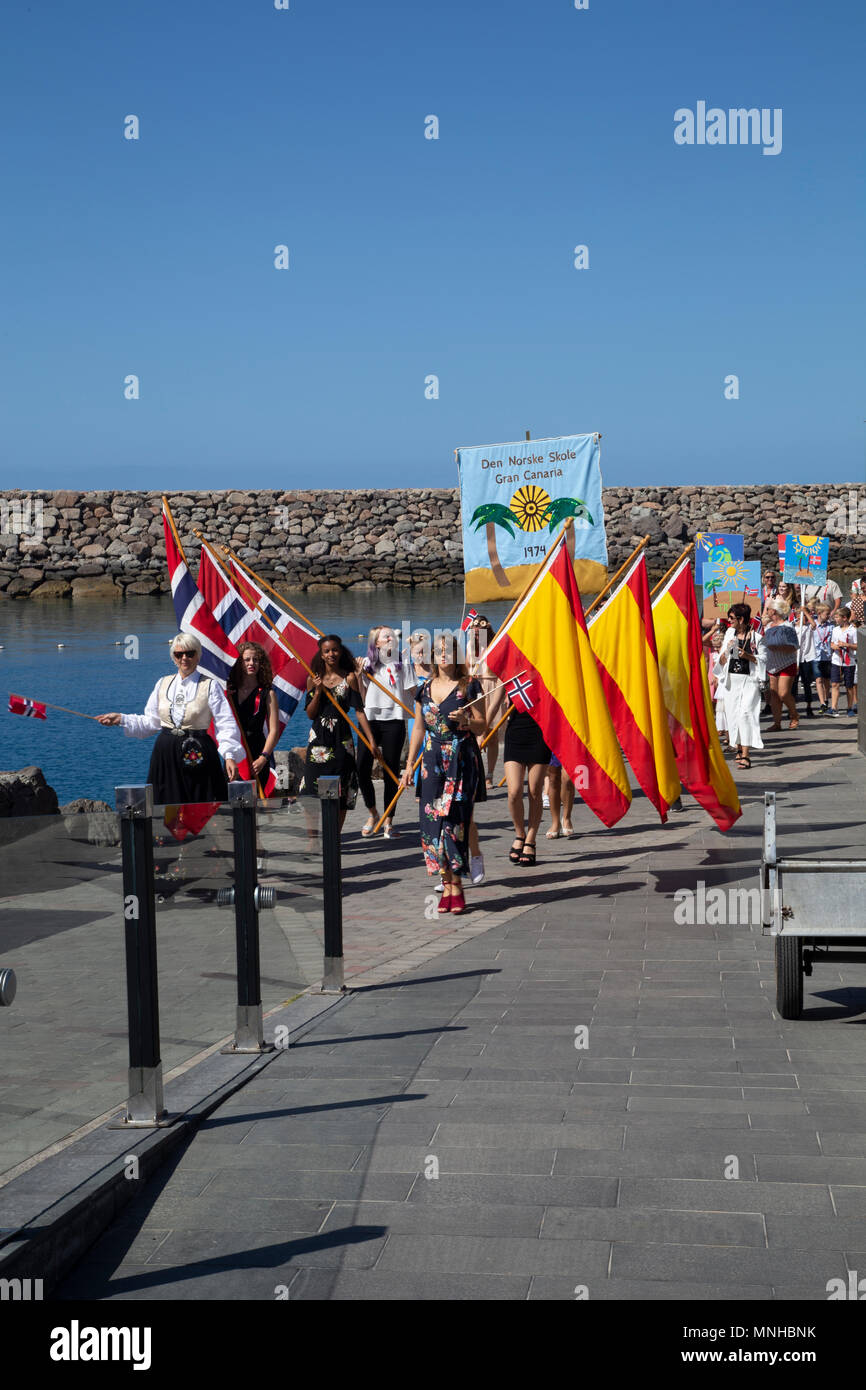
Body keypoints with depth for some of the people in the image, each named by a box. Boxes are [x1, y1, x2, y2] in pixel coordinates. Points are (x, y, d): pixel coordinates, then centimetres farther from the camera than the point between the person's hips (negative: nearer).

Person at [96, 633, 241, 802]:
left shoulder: (209, 686, -1)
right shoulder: (163, 683, 12)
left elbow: (226, 724, -7)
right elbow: (151, 722, 17)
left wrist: (229, 755, -19)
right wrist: (121, 719, 7)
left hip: (198, 756, -4)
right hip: (165, 756, 4)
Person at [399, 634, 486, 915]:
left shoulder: (468, 686, -1)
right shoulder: (425, 688, 12)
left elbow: (481, 725, 0)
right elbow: (418, 728, 16)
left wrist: (465, 720, -21)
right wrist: (409, 764, 13)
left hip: (462, 762, -4)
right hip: (433, 762, 4)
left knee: (454, 819, -10)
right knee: (431, 820, -2)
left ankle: (457, 887, -2)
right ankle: (447, 885, 6)